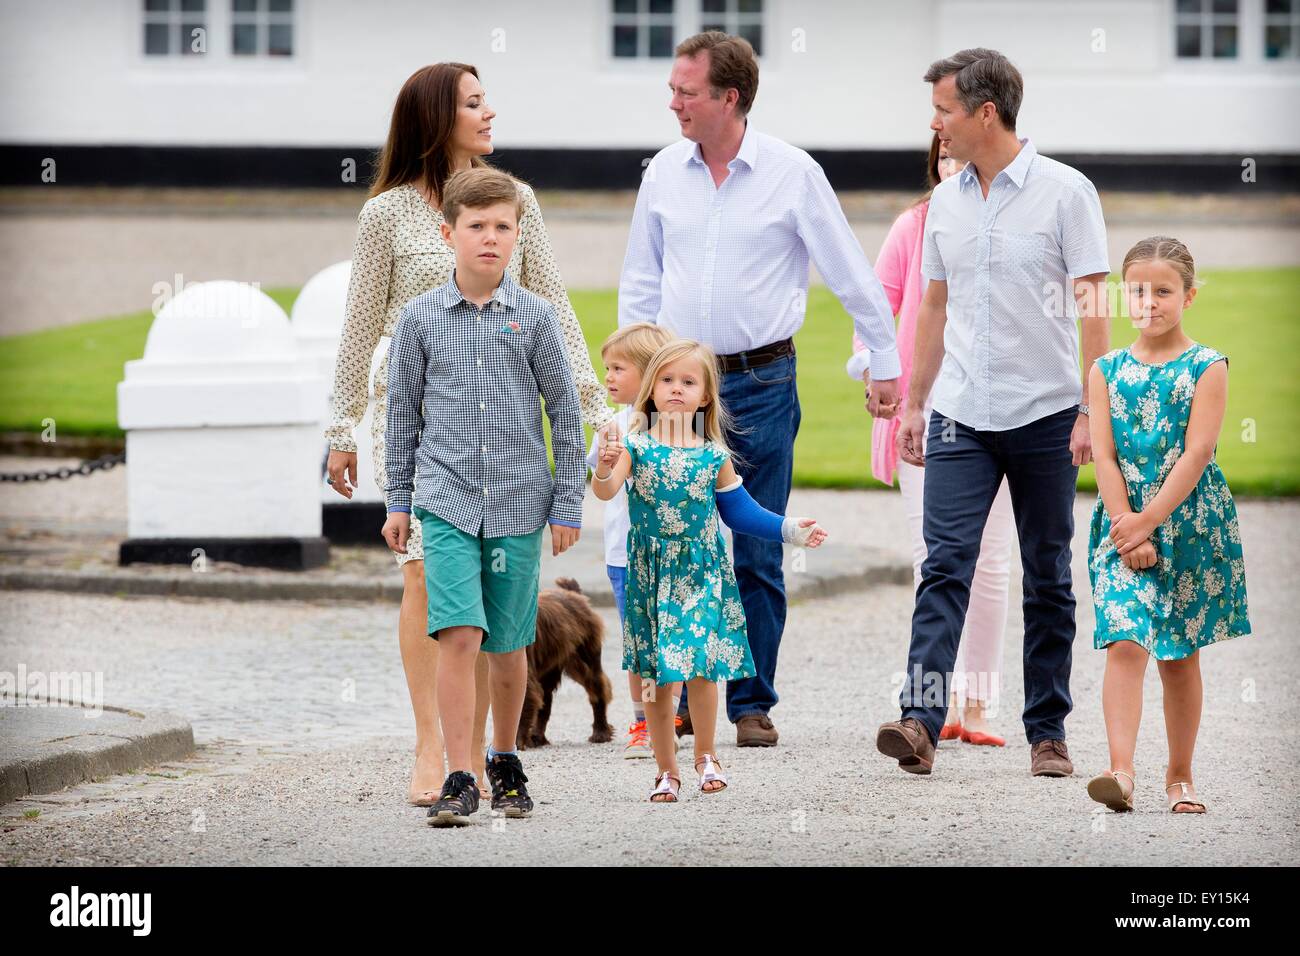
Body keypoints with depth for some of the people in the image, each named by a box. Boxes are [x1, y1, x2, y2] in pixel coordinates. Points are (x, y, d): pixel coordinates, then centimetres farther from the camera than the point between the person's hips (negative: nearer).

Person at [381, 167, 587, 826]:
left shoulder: (534, 316, 0)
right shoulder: (420, 317, 1)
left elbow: (564, 411, 6)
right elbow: (402, 409, 11)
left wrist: (568, 502, 5)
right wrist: (398, 499, 11)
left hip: (518, 504, 1)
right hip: (446, 499, -1)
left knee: (508, 644, 9)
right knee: (459, 636, -14)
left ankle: (505, 761, 29)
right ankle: (458, 779, -12)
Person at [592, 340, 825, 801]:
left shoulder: (714, 455, 2)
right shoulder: (635, 446, -5)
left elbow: (738, 511, 13)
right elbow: (604, 492, -19)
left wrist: (789, 529, 8)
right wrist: (605, 469, -40)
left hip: (701, 572, 0)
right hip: (651, 571, 0)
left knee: (700, 668, -9)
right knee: (655, 676, 4)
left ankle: (706, 755, 13)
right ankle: (666, 769, 17)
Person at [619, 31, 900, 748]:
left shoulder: (791, 173, -5)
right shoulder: (664, 173, 5)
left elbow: (852, 276, 2)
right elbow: (641, 282, 15)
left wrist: (885, 364, 3)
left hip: (761, 385, -3)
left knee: (756, 553, 0)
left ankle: (752, 703, 8)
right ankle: (680, 697, 10)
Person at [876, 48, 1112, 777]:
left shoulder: (1064, 191, -6)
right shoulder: (946, 202, 10)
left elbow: (1091, 306, -8)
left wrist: (1091, 411, -14)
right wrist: (914, 403, 17)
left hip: (1044, 415, -3)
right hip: (962, 416, 4)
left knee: (1048, 579, 5)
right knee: (945, 565, -10)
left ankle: (1049, 731, 12)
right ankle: (921, 720, -20)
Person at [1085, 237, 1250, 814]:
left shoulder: (1207, 368, -2)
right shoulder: (1107, 370, 6)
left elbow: (1197, 453, -9)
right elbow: (1103, 453, -1)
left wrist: (1150, 521, -16)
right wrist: (1126, 527, -12)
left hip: (1190, 523, -1)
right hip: (1125, 520, 1)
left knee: (1180, 655, 8)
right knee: (1124, 644, -13)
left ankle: (1180, 776, 19)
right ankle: (1121, 772, -23)